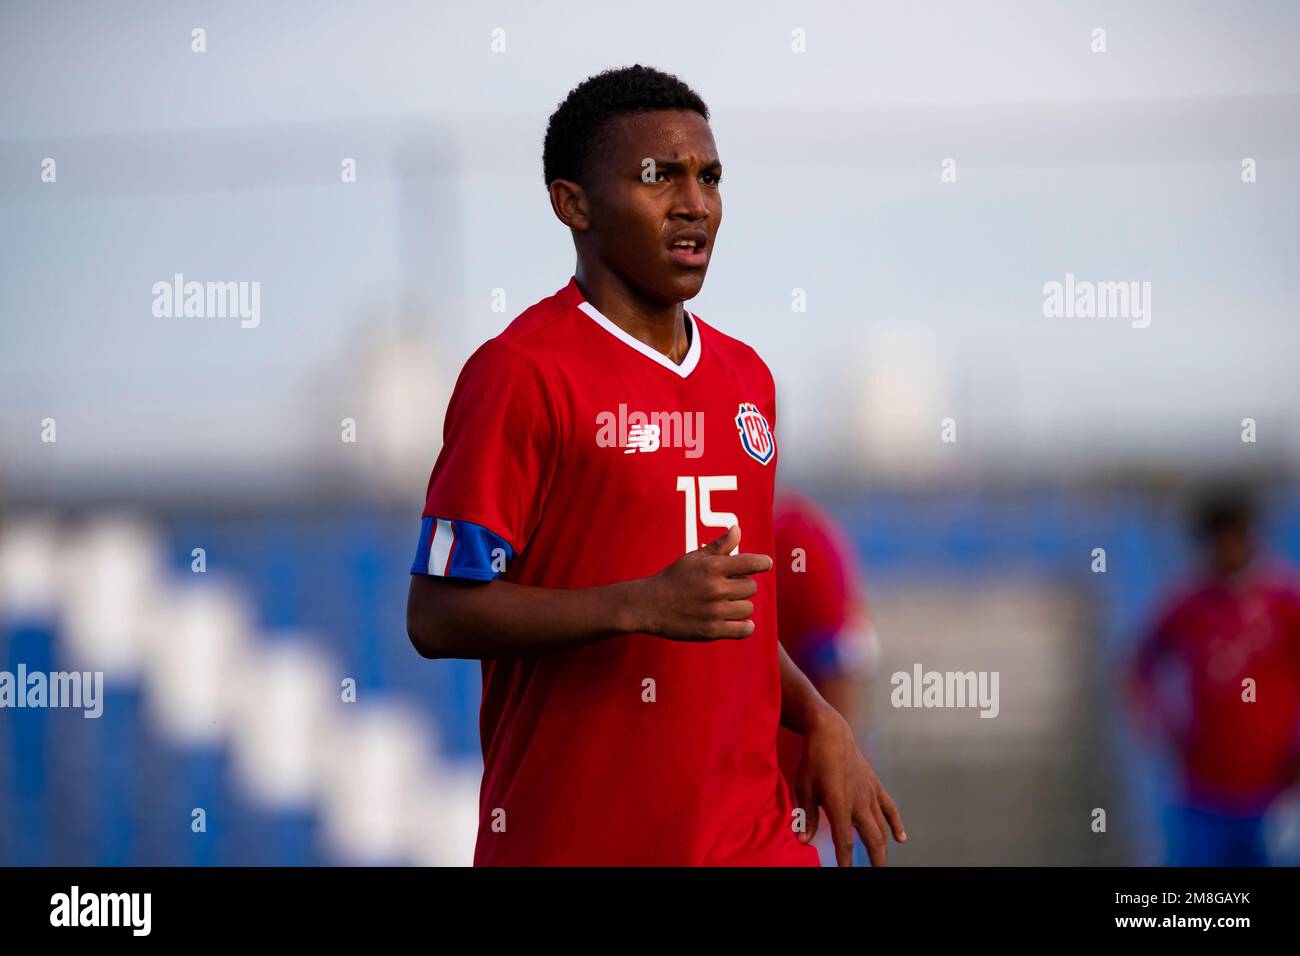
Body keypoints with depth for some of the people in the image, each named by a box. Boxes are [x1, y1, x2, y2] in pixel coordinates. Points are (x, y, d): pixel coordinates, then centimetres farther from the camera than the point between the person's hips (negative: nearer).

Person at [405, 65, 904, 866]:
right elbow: (439, 615, -13)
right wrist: (642, 605, -22)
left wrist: (818, 722, 7)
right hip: (572, 838, -6)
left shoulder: (746, 378, 14)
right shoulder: (520, 372, -9)